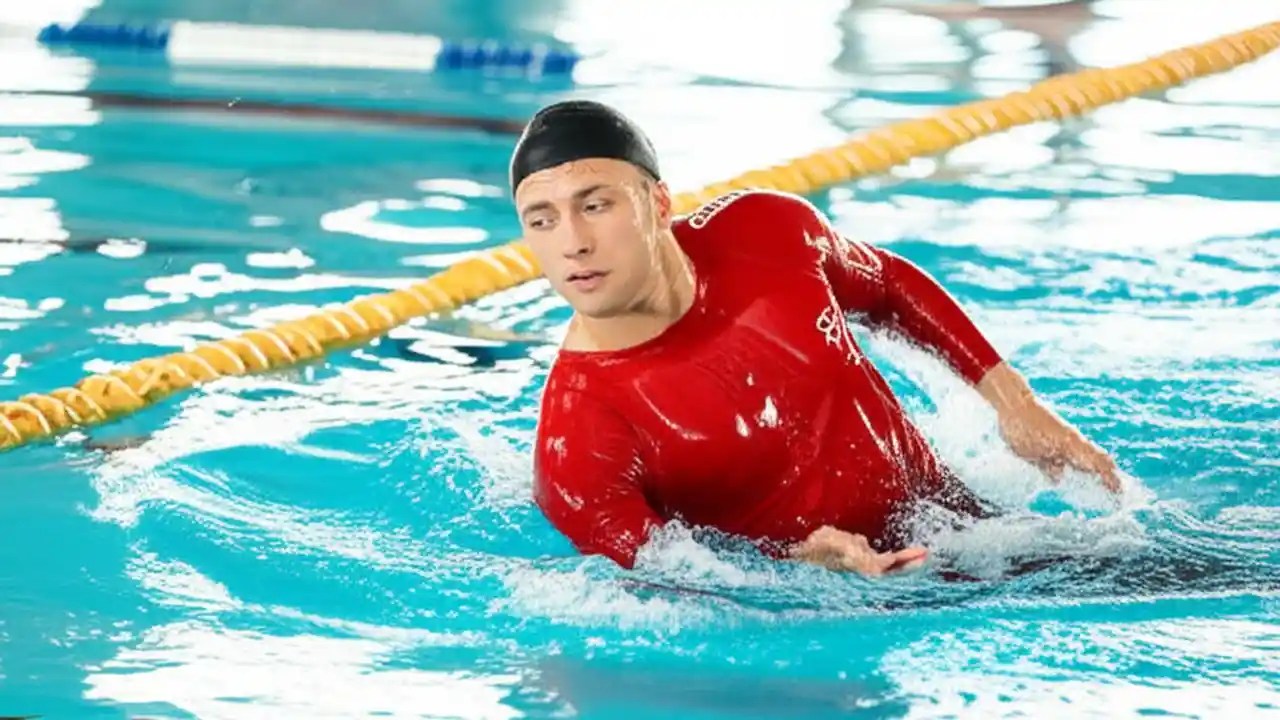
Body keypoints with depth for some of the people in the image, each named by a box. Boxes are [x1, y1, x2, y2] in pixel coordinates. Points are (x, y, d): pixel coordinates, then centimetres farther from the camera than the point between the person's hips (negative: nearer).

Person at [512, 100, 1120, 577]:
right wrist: (802, 565, -40)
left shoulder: (765, 232, -11)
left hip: (947, 523, 4)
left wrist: (1009, 398, 7)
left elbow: (889, 285, 10)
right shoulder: (574, 444, -26)